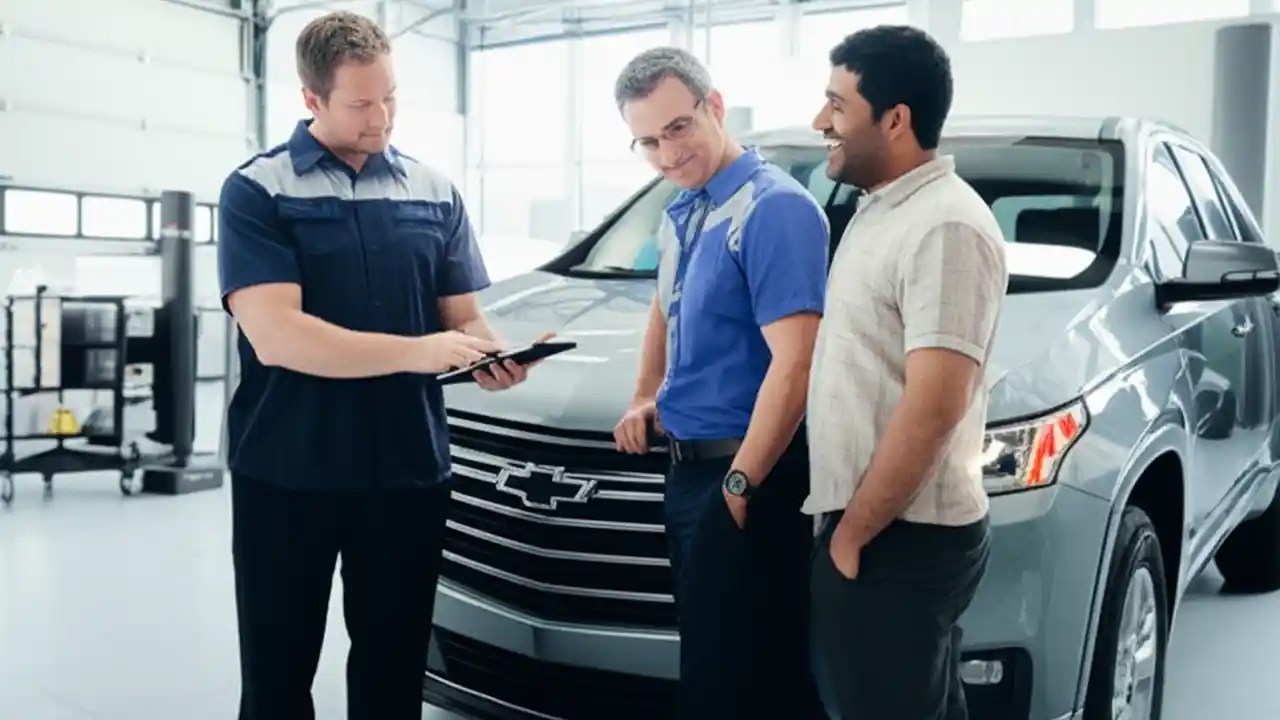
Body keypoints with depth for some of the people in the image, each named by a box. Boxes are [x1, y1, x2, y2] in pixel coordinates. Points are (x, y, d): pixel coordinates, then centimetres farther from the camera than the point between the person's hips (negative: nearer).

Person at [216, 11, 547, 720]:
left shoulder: (435, 194, 8)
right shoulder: (257, 190, -5)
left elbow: (462, 317, 10)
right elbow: (274, 334, -17)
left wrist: (488, 355, -14)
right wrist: (416, 352, -23)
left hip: (409, 471, 3)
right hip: (286, 475, -3)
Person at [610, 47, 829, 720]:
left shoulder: (775, 208, -17)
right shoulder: (680, 211, 12)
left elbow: (794, 364, -23)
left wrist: (739, 485, -21)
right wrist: (645, 396, 13)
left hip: (744, 472, -9)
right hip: (687, 467, 9)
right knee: (706, 663, 20)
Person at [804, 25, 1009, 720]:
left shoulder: (943, 227, -19)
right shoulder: (881, 210, 13)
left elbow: (933, 408, -24)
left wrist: (850, 533, -16)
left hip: (901, 539, -9)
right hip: (882, 528, 9)